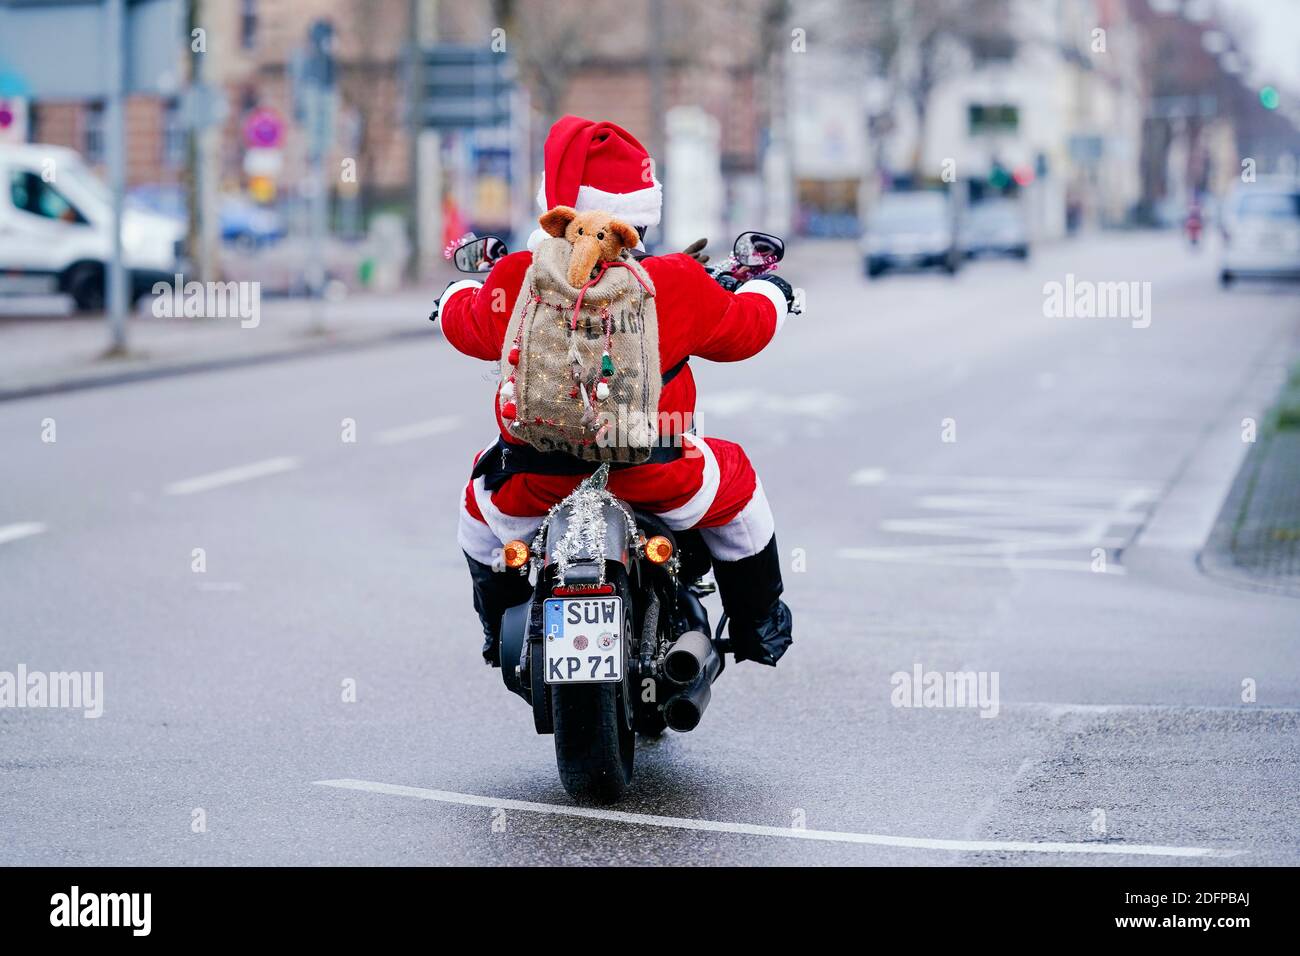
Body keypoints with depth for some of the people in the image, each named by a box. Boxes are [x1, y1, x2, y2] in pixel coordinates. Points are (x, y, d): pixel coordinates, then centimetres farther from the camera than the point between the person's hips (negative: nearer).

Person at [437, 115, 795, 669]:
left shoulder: (510, 285, -12)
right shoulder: (678, 285, -15)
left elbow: (463, 325, 10)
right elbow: (743, 330, 4)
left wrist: (462, 286, 35)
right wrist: (767, 292, 28)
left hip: (534, 488, 1)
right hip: (656, 478, -1)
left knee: (483, 504, 35)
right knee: (735, 488, 29)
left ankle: (500, 630, 47)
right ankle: (758, 627, 41)